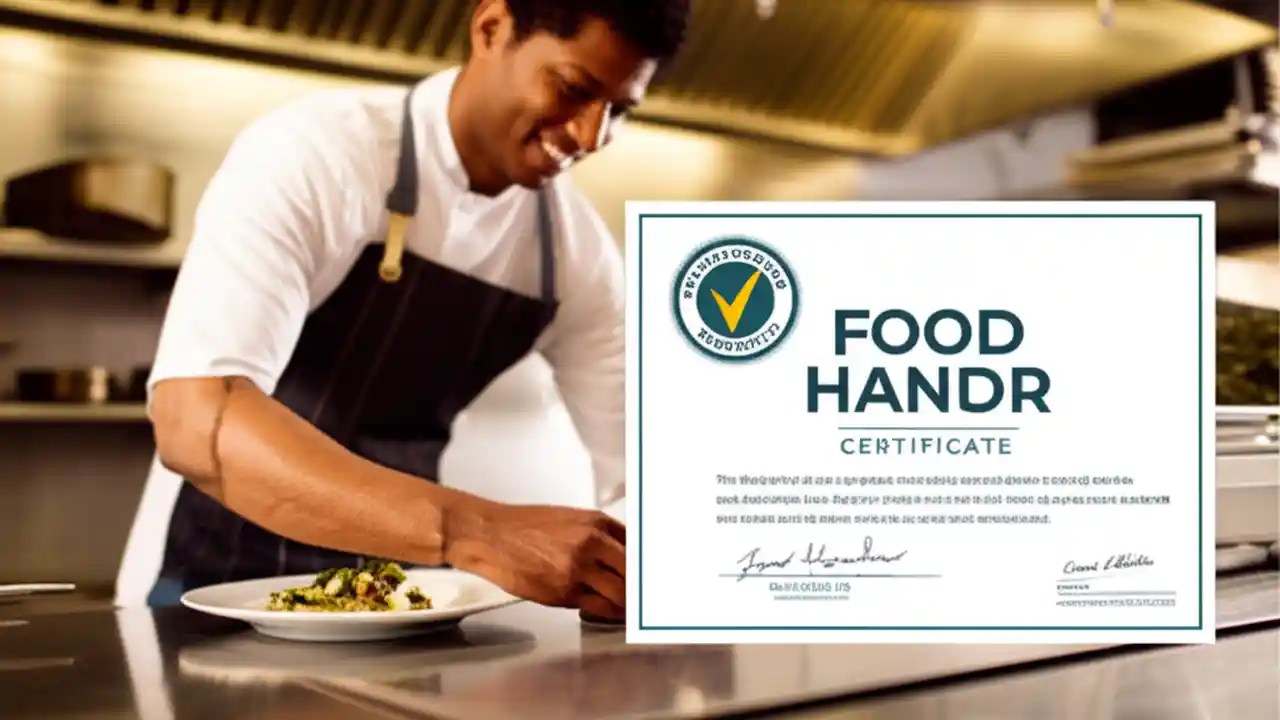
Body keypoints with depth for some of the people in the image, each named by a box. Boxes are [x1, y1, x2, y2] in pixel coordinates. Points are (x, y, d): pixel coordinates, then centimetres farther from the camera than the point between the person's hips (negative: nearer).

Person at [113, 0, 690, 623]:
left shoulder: (579, 250, -5)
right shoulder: (313, 151, -20)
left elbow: (640, 474, 0)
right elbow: (194, 418, -32)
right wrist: (473, 531, -43)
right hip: (215, 589, -3)